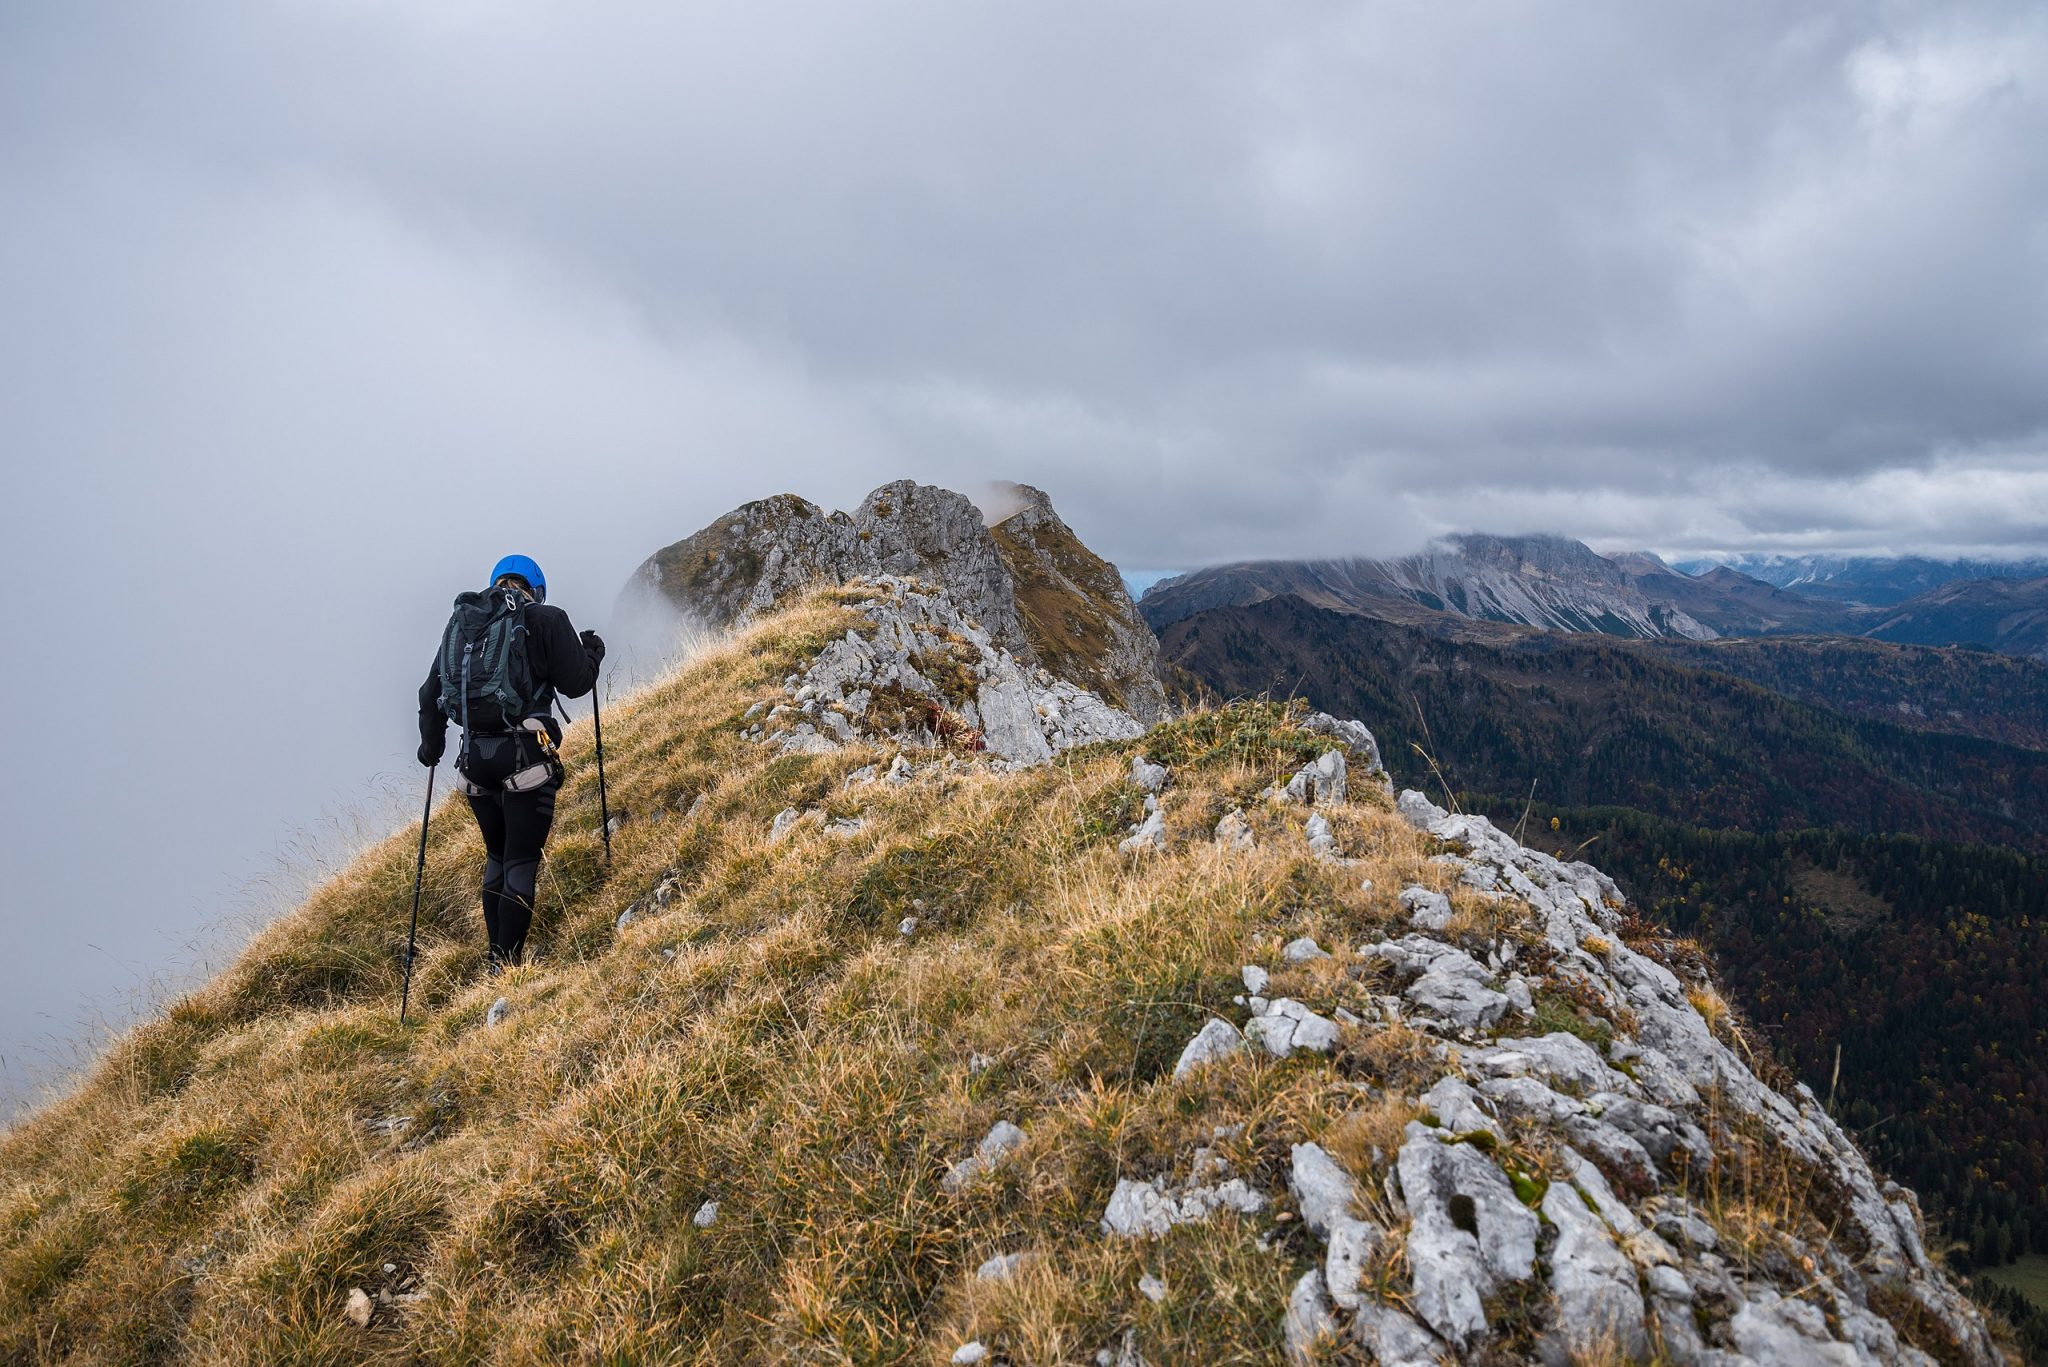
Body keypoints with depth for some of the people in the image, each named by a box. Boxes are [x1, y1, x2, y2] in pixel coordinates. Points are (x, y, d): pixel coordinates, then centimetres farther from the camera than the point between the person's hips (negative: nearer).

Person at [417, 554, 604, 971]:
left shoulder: (460, 622, 14)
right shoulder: (545, 619, -2)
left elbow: (430, 693, 18)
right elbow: (576, 683, -3)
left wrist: (430, 744, 32)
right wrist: (592, 651, 17)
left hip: (475, 756, 5)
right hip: (525, 756, -5)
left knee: (496, 858, 19)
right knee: (521, 862, 0)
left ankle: (496, 958, 21)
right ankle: (506, 965, -1)